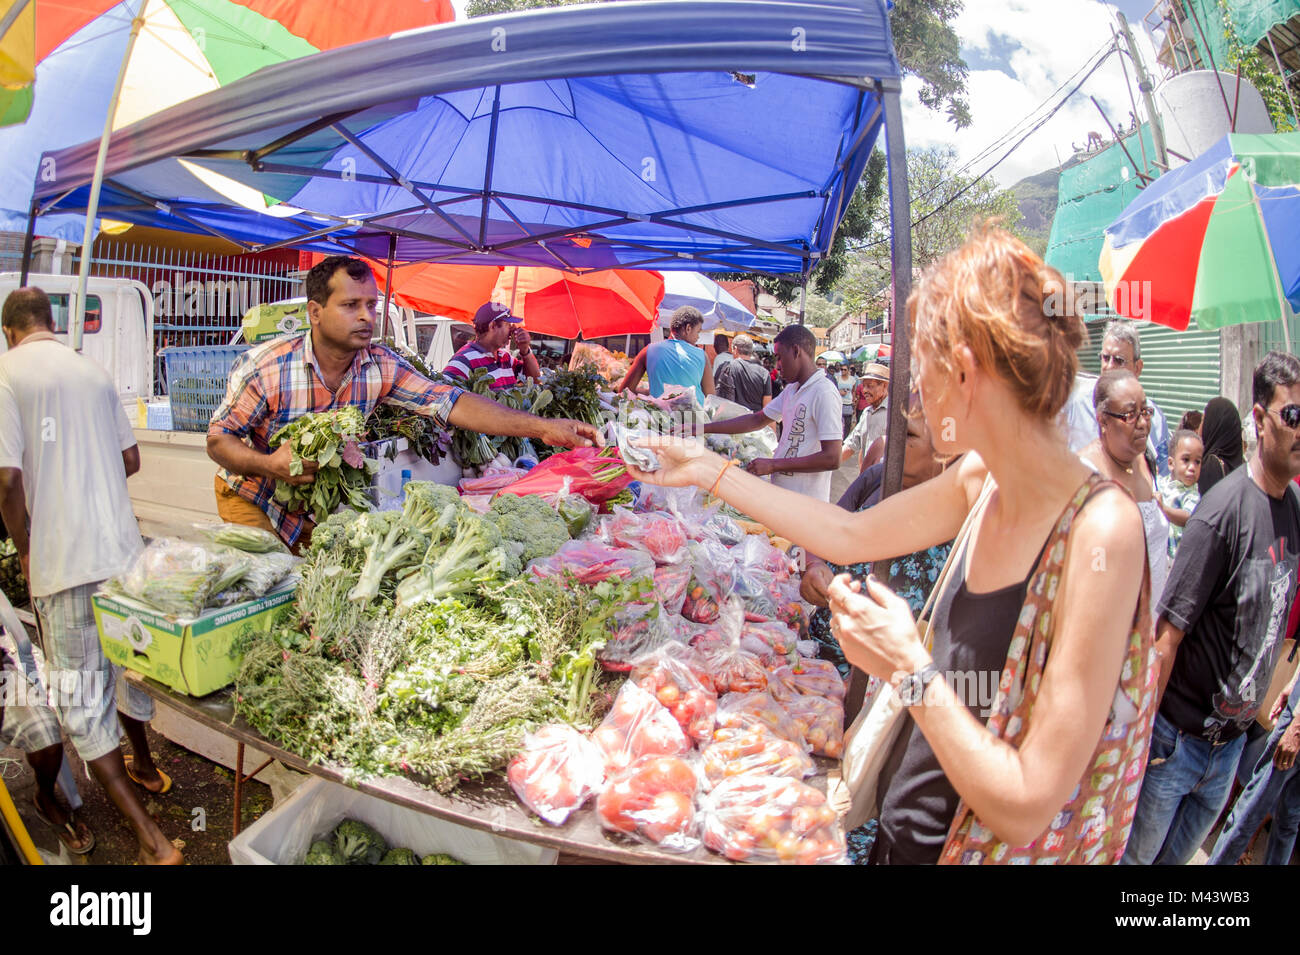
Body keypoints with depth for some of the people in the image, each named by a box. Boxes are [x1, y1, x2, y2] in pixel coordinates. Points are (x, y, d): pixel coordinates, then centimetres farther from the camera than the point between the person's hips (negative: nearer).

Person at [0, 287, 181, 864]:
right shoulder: (94, 372, 8)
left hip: (64, 562, -5)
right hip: (124, 549, 6)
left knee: (81, 697, 2)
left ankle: (151, 839, 0)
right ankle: (143, 766, 46)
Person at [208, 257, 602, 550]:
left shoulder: (381, 365, -14)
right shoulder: (266, 366, -23)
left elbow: (449, 402, -21)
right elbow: (219, 439, -14)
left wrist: (542, 428, -33)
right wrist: (269, 464, -38)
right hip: (253, 498, -3)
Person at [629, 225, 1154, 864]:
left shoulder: (1099, 528, -29)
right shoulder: (978, 479, -7)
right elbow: (848, 535, 6)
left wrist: (909, 667, -26)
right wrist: (709, 470, 10)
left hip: (976, 847, -6)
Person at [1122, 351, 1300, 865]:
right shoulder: (1224, 510, -23)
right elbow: (1167, 634, -21)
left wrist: (1259, 704, 12)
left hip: (1232, 740, 6)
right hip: (1179, 739, -6)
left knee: (1177, 855, 23)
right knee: (1135, 854, 12)